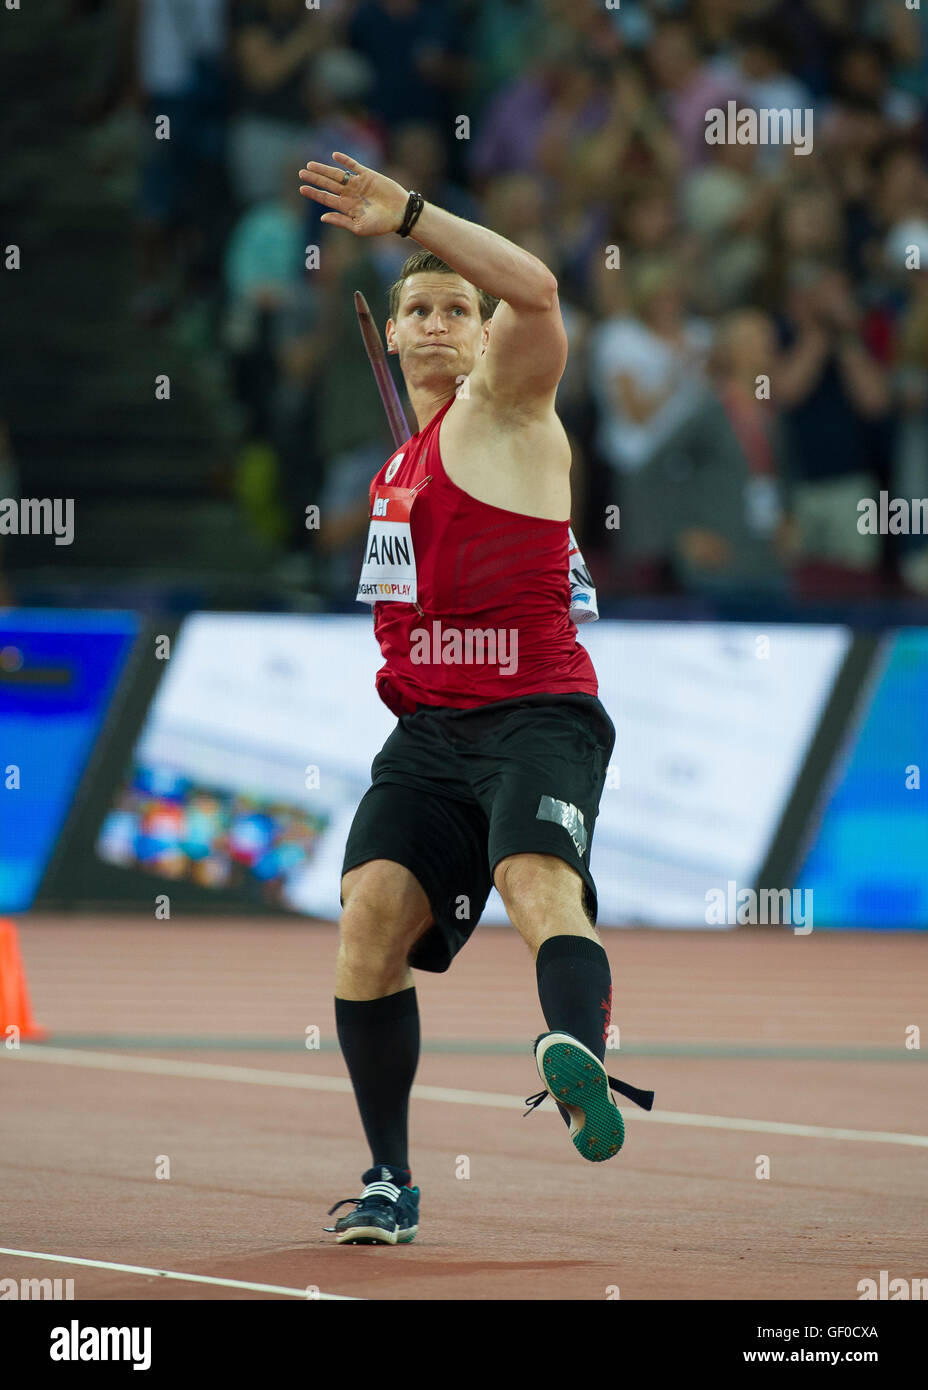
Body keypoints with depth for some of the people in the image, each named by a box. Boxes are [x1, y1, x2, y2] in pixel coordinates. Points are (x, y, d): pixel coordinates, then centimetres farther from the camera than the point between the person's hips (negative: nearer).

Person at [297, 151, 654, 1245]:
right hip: (429, 726, 6)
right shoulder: (400, 467, 25)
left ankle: (583, 1065, -59)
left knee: (540, 879, -32)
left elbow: (535, 291, -18)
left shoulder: (503, 407, 3)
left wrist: (408, 213, -19)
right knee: (372, 913, -11)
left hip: (537, 714, -6)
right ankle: (391, 1183, -4)